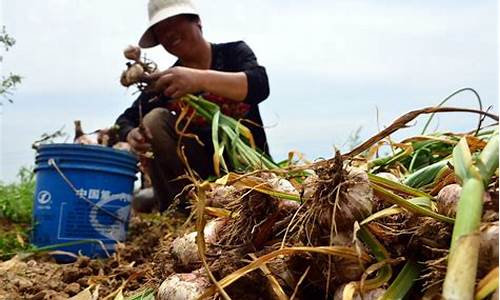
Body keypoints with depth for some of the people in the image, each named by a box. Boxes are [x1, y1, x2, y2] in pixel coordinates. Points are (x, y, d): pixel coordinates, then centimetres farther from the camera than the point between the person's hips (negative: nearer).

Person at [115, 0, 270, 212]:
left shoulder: (234, 53, -3)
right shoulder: (167, 80, 4)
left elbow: (260, 86, -24)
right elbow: (126, 120, 1)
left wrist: (201, 79, -41)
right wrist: (132, 135, -25)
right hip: (202, 167, 3)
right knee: (154, 119, -17)